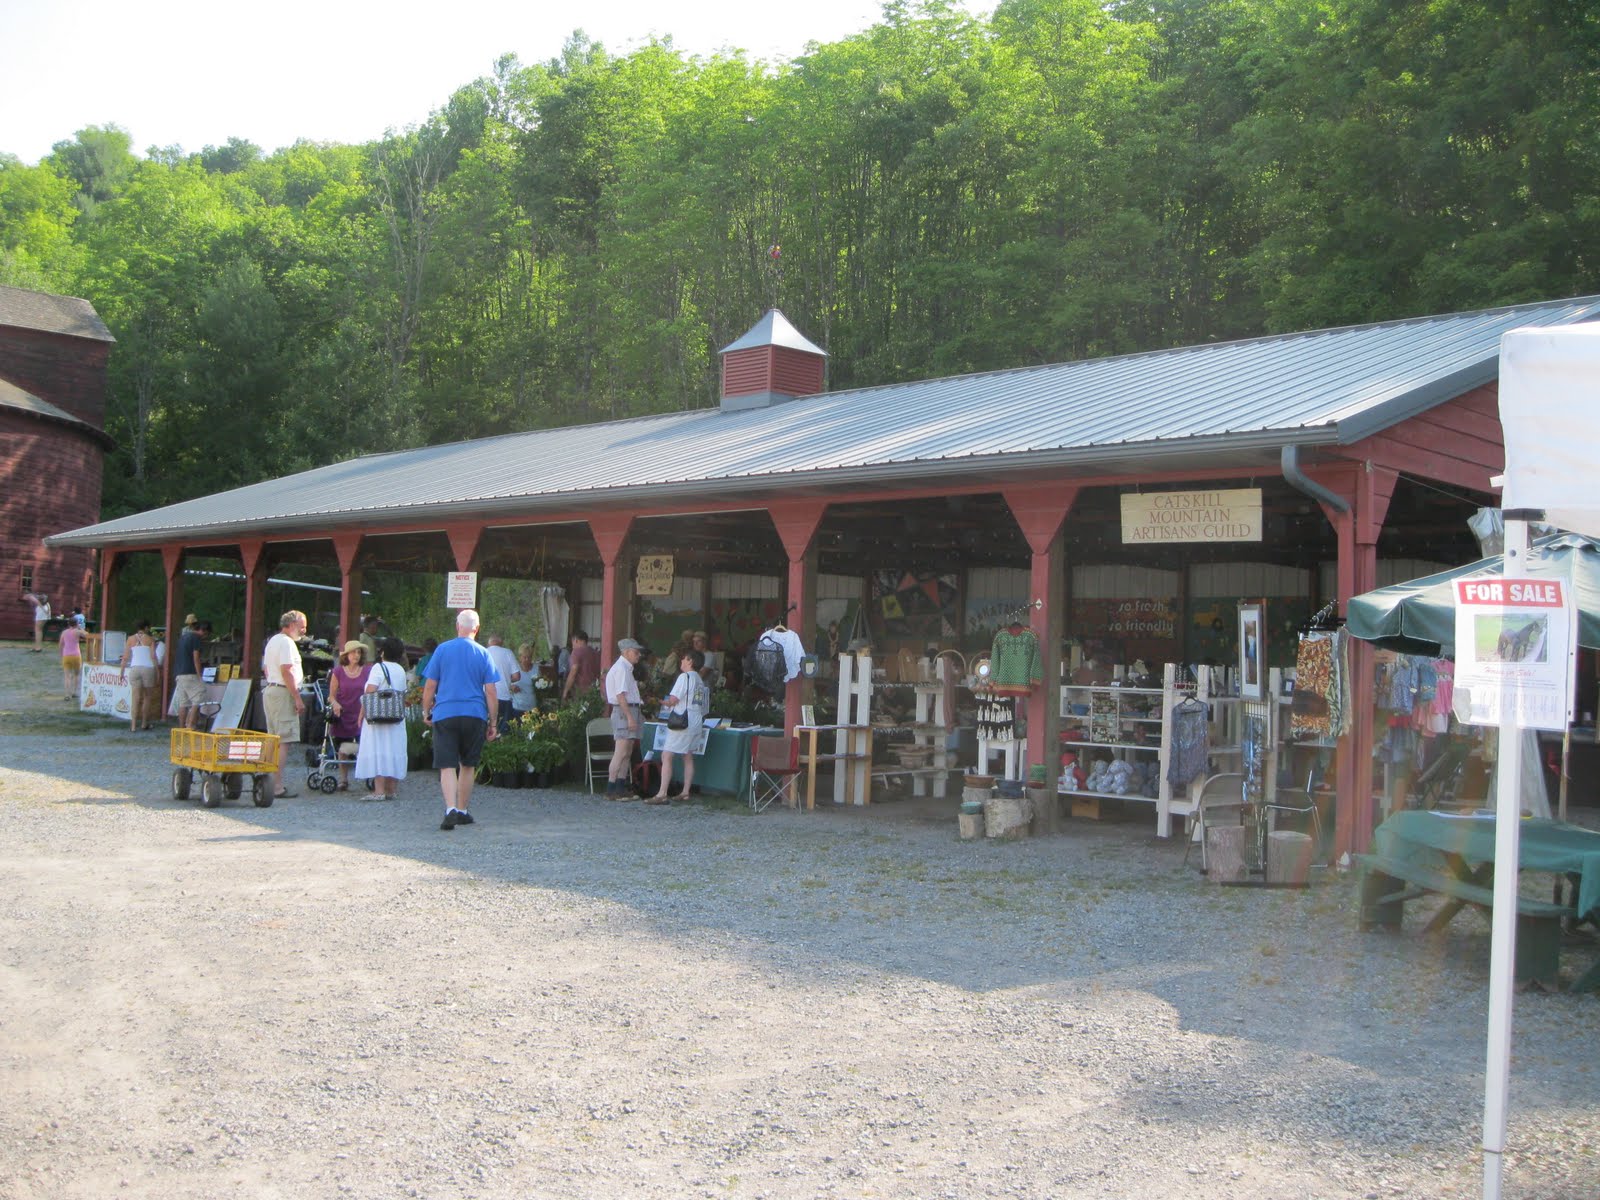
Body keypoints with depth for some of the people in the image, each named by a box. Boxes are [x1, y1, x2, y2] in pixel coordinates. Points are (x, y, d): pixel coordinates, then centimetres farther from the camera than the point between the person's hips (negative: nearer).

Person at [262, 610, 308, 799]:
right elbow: (286, 671, -20)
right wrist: (297, 698, -19)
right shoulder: (286, 642, -12)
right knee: (283, 742, -11)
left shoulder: (272, 641, 20)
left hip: (269, 690, 11)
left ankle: (271, 783, 19)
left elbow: (266, 669, 25)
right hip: (283, 693, -11)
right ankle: (277, 787, -14)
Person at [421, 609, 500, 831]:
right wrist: (493, 723, 6)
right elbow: (490, 691, 0)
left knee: (447, 766, -4)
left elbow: (430, 686, 3)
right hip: (474, 715, 1)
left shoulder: (442, 650, 1)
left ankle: (451, 809, -22)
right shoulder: (483, 654, 2)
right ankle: (462, 811, 23)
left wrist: (426, 712, 16)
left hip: (445, 715, -1)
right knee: (468, 765, 16)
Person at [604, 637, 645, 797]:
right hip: (624, 711, -11)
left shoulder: (626, 668, 18)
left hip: (630, 711, 11)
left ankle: (621, 786, 17)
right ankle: (611, 788, -7)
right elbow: (620, 695, -20)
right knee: (621, 752, -10)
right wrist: (630, 717, -23)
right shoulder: (621, 669, -13)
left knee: (627, 753, 12)